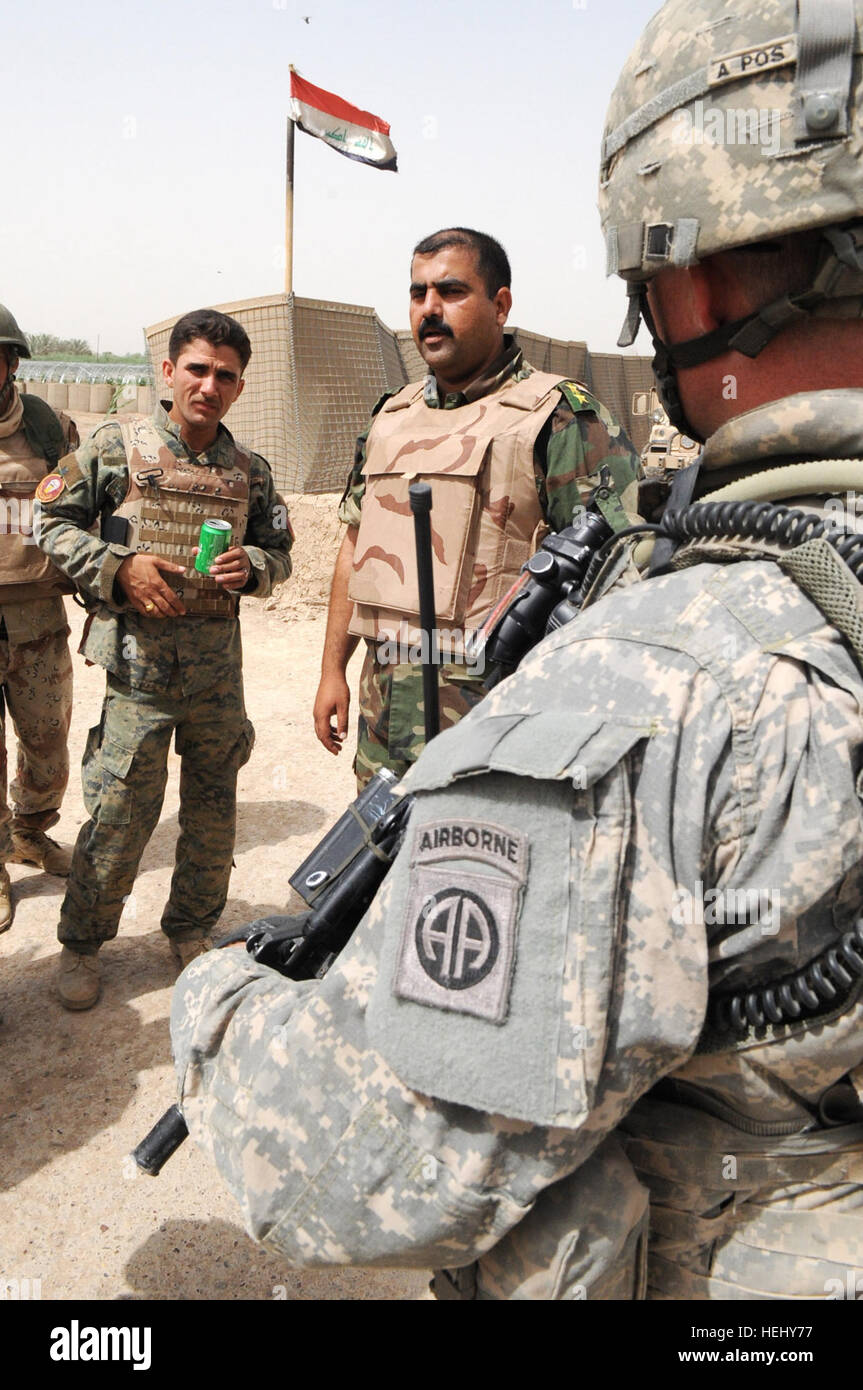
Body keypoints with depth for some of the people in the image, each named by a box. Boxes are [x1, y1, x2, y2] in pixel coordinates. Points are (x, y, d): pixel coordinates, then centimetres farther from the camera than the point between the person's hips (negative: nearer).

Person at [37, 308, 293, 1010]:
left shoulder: (250, 471, 8)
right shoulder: (116, 446, -1)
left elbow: (280, 551, 16)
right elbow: (55, 525, 2)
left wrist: (252, 565, -6)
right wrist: (118, 568, -13)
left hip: (219, 657, 4)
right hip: (141, 656, -3)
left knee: (213, 803, 12)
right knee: (121, 810, -1)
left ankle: (193, 928, 33)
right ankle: (81, 942, 20)